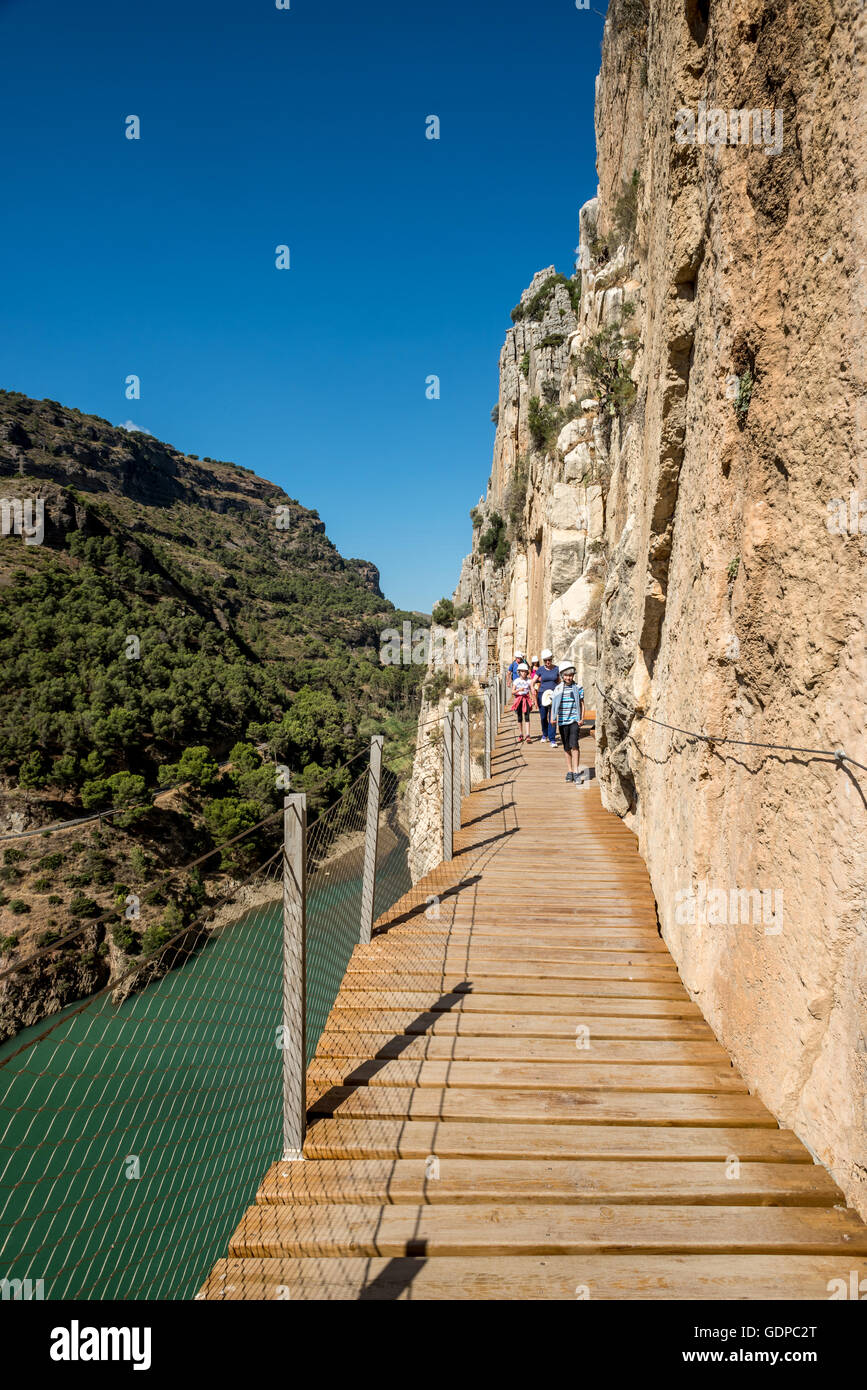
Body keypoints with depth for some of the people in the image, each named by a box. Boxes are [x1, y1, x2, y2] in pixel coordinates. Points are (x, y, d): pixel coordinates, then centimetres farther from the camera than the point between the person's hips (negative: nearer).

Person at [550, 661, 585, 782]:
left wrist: (581, 718, -3)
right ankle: (569, 771, 18)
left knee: (574, 745, -14)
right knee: (566, 747, 9)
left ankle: (576, 772, -12)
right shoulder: (558, 689, 5)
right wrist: (552, 718, -1)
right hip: (562, 721, 2)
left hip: (574, 720, -2)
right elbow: (554, 705, 10)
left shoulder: (578, 688, 1)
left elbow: (582, 704, 5)